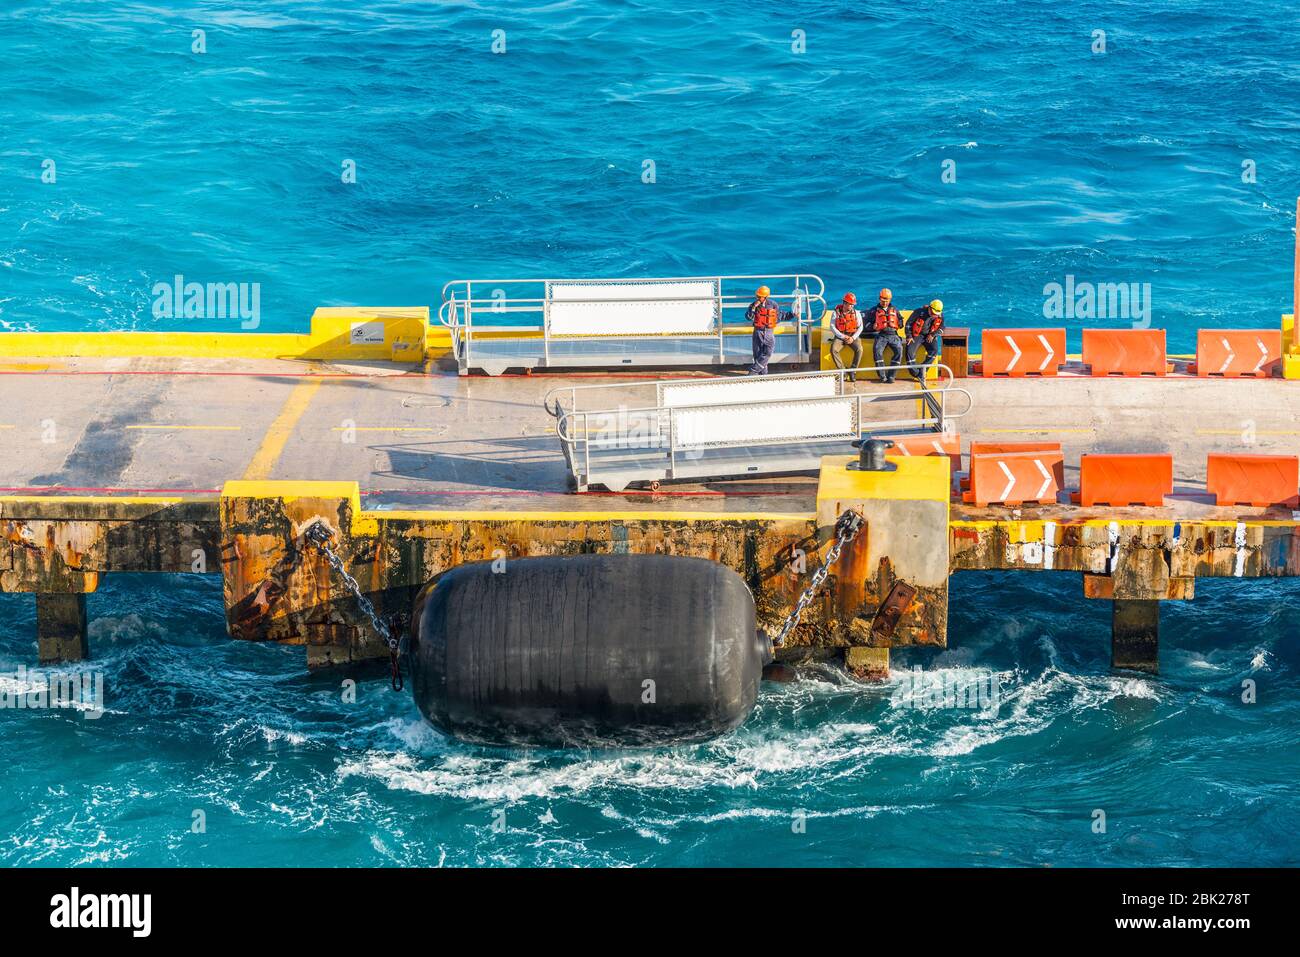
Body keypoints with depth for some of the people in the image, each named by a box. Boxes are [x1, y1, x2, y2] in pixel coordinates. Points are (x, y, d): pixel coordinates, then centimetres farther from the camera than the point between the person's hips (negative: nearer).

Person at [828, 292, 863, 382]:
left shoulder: (856, 313, 5)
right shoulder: (837, 313, 0)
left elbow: (860, 327, 3)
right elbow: (832, 327, -3)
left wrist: (853, 338, -13)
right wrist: (843, 337, -13)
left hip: (853, 336, 0)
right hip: (840, 336, 0)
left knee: (859, 349, -30)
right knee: (833, 349, -30)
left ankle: (853, 371, -18)